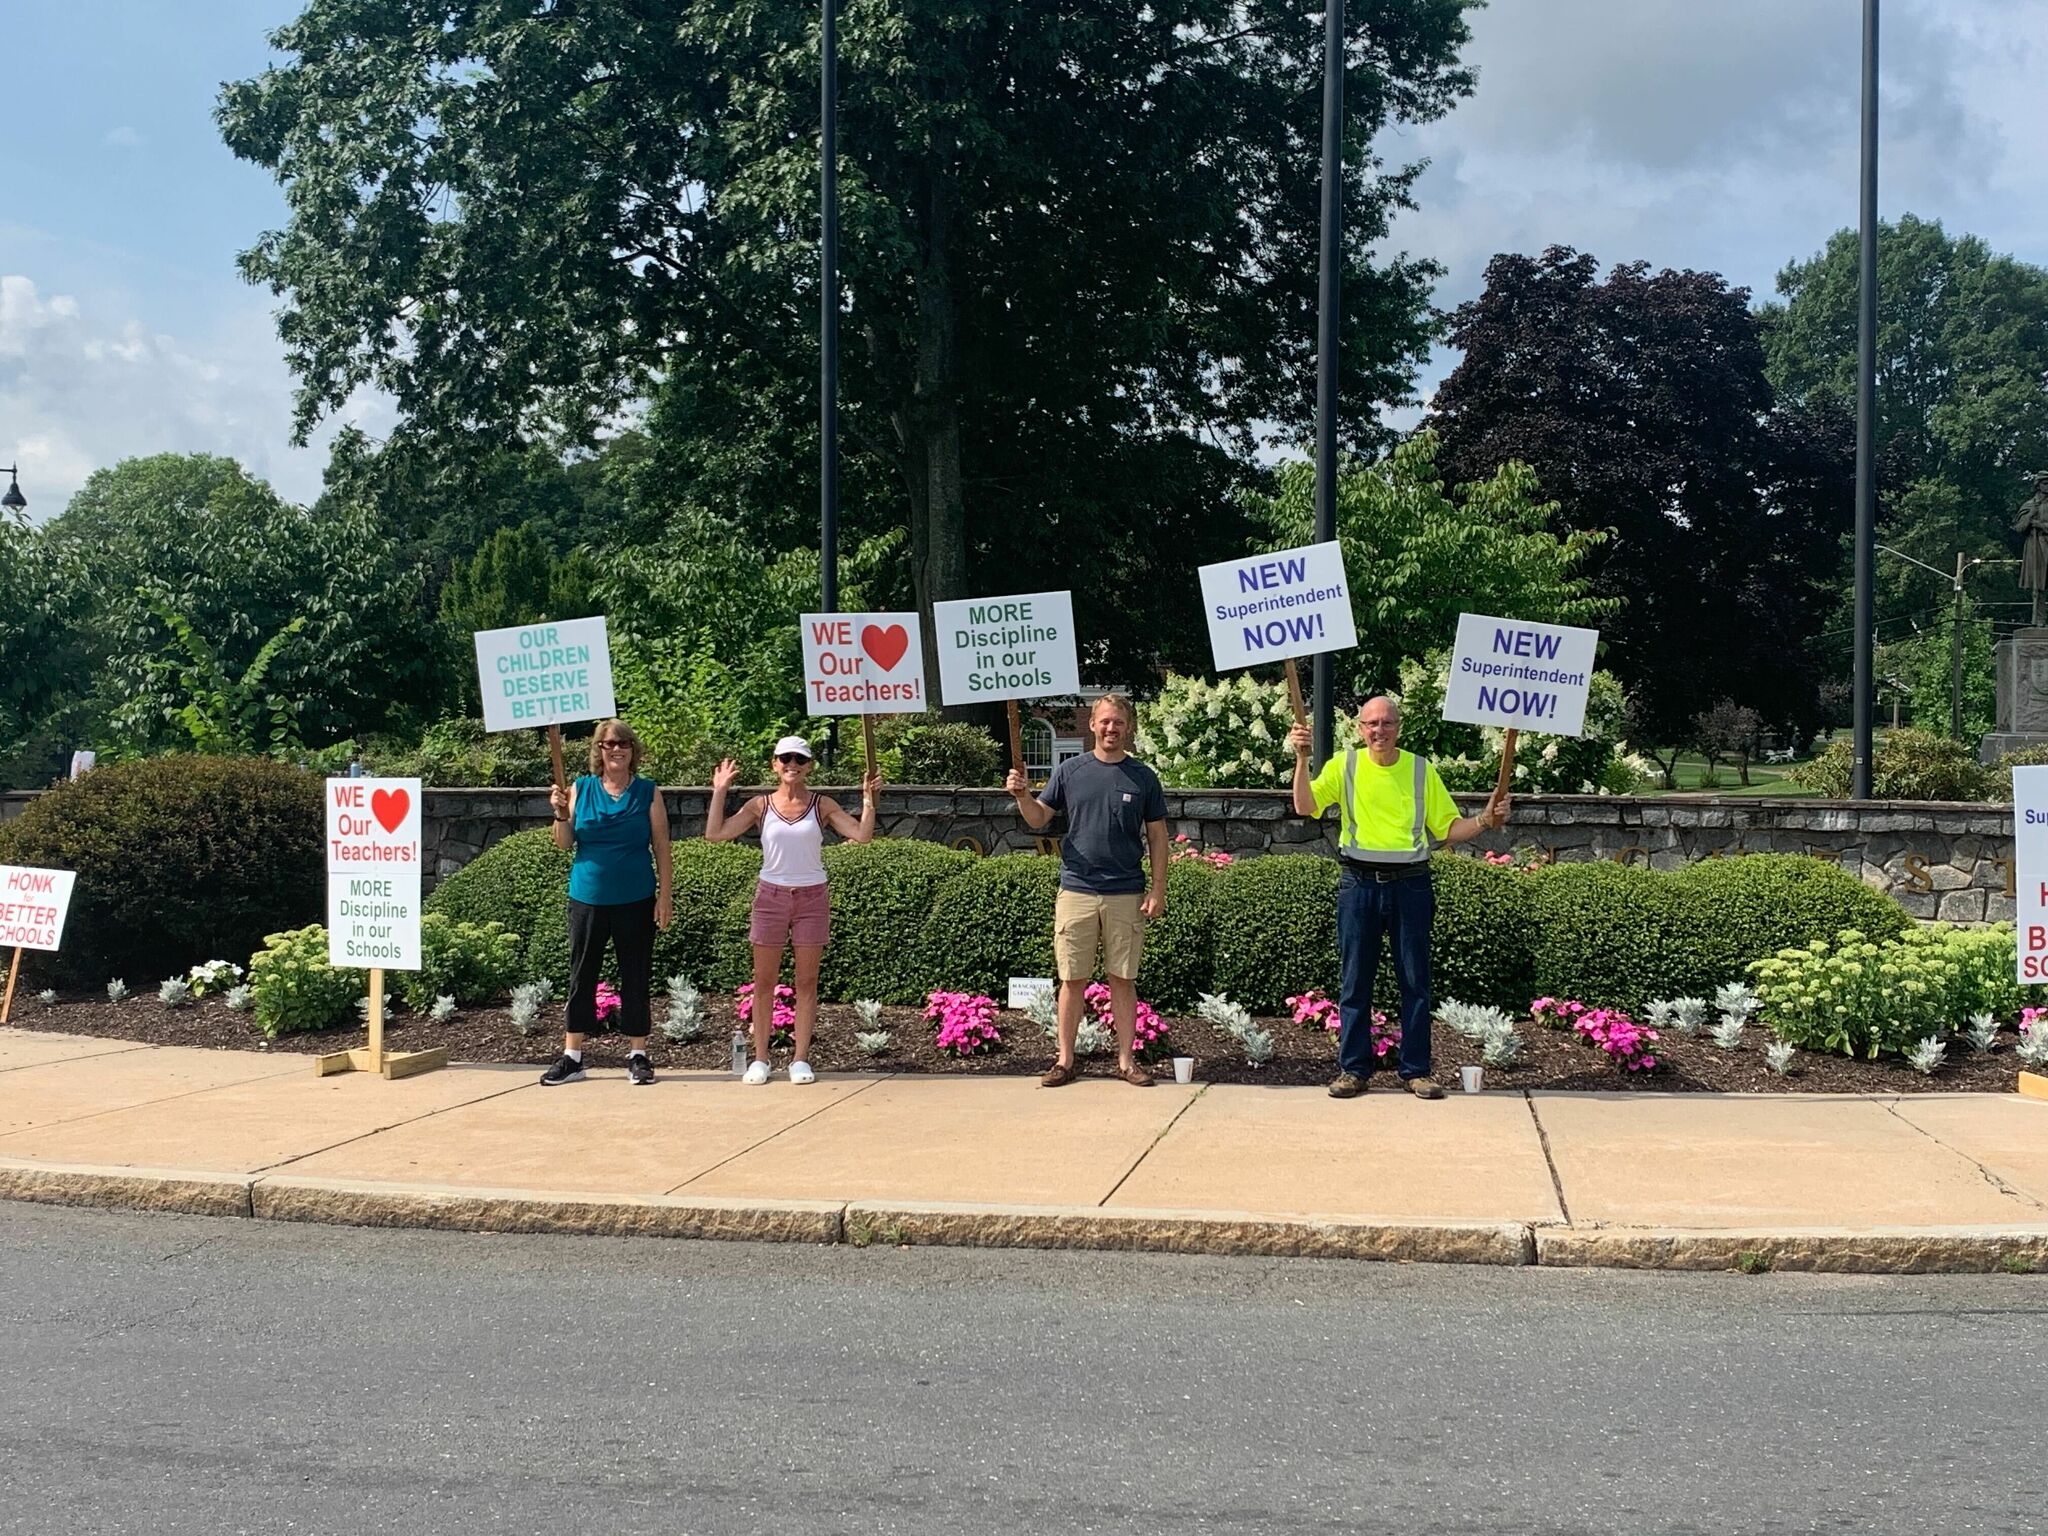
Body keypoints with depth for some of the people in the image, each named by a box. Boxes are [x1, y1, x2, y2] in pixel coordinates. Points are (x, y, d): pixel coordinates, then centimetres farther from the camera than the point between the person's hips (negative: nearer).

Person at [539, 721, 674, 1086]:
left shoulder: (648, 792, 0)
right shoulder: (580, 789, 3)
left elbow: (661, 849, 1)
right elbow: (564, 843, 3)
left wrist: (664, 896, -4)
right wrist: (561, 813, -14)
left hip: (635, 901, -1)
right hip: (588, 897, 1)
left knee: (635, 976, 5)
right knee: (581, 975, 6)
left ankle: (637, 1055, 14)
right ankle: (572, 1057, 13)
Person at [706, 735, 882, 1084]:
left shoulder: (822, 805, 2)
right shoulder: (760, 806, 2)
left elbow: (863, 835, -6)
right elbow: (714, 834, -4)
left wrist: (869, 799, -13)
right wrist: (719, 792, -5)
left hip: (811, 898, 0)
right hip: (770, 897, 0)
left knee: (807, 982, 2)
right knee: (764, 981, 3)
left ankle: (801, 1060, 8)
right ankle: (760, 1059, 12)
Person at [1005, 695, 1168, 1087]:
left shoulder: (1143, 777, 3)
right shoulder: (1070, 771, 4)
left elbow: (1157, 836, 6)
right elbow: (1039, 817, 8)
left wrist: (1158, 889, 0)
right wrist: (1022, 795, -13)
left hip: (1126, 895, 0)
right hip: (1076, 890, 0)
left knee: (1123, 979, 6)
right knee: (1073, 979, 5)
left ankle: (1126, 1060, 14)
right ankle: (1065, 1061, 13)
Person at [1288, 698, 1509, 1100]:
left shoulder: (1422, 770, 7)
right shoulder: (1344, 765, 4)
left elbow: (1448, 828, 10)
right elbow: (1306, 806, -8)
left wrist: (1485, 821, -6)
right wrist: (1302, 759, -17)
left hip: (1411, 885, 1)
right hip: (1359, 885, -1)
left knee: (1415, 981, 4)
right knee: (1356, 980, 4)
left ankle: (1415, 1070, 13)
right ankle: (1353, 1068, 13)